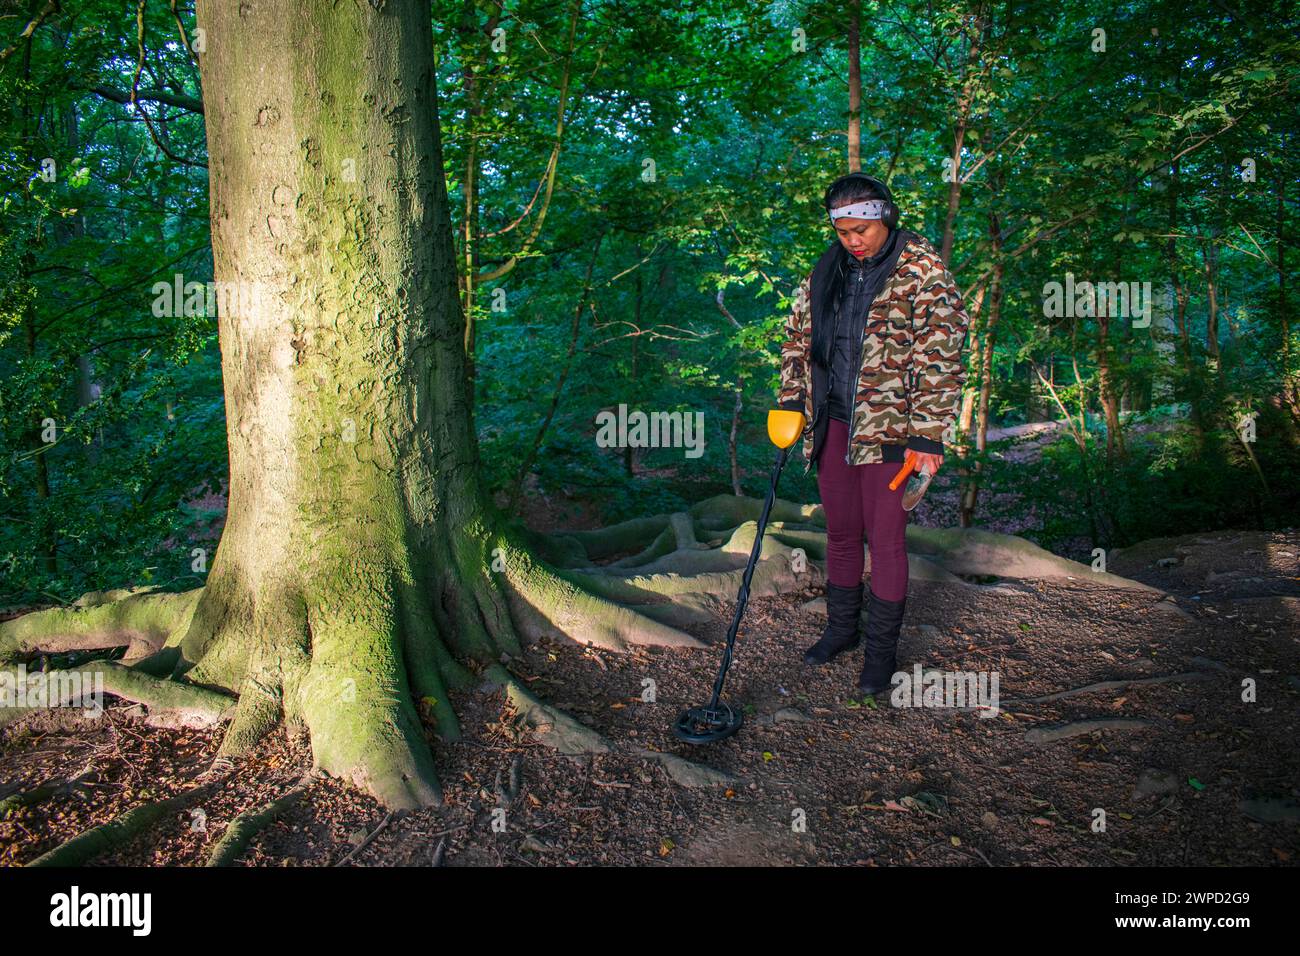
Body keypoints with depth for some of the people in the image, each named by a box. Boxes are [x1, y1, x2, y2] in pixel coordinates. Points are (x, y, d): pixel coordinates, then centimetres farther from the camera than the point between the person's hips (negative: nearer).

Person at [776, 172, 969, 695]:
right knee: (840, 531, 15)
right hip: (832, 423, 5)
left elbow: (939, 357, -12)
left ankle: (881, 650, 15)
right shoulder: (826, 271, 9)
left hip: (890, 427, -5)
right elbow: (798, 335, 18)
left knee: (886, 538, 1)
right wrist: (791, 401, 8)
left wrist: (926, 435, -18)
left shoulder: (923, 271, -8)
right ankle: (842, 627, 32)